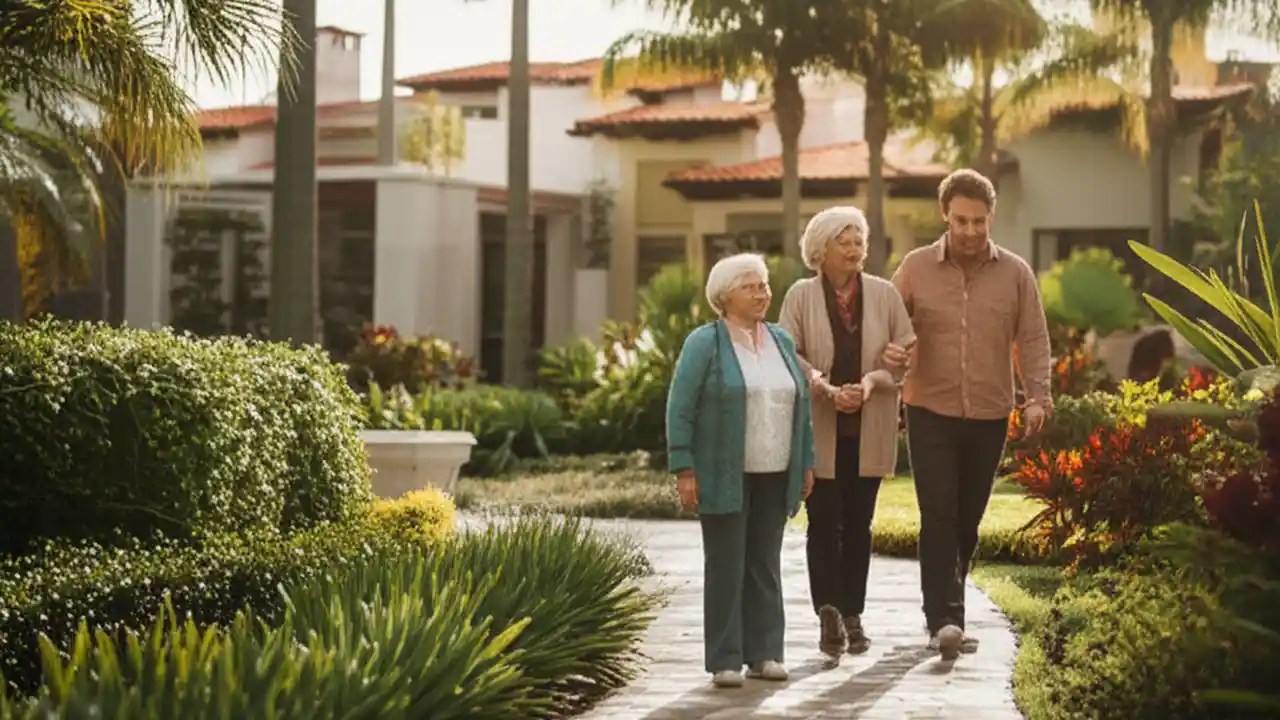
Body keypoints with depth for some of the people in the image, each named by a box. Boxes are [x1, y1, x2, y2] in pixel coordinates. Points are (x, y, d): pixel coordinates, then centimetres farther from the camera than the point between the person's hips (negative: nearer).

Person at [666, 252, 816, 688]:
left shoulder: (781, 341, 11)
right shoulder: (704, 344, -5)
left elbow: (800, 406, 15)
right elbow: (680, 410, -8)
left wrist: (806, 464, 10)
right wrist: (684, 472, -13)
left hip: (774, 476, 5)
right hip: (724, 477, -5)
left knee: (765, 564, 7)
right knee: (725, 566, -1)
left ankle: (764, 653, 12)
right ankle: (724, 660, 2)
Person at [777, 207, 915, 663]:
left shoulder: (883, 295, 4)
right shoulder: (801, 296, 0)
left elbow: (907, 352, 3)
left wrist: (871, 382, -13)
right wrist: (826, 389, -19)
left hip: (868, 431, 2)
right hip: (818, 429, -2)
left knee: (858, 524, 7)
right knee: (824, 523, -4)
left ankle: (852, 616, 13)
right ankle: (828, 614, -5)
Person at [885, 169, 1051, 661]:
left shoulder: (1015, 273, 3)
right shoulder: (916, 268, 0)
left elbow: (1033, 340, 3)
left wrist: (1038, 398, -9)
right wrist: (890, 353, -18)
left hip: (989, 416, 2)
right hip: (931, 412, -2)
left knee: (967, 521, 9)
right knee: (939, 516, -11)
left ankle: (945, 612, 21)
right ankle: (944, 620, -15)